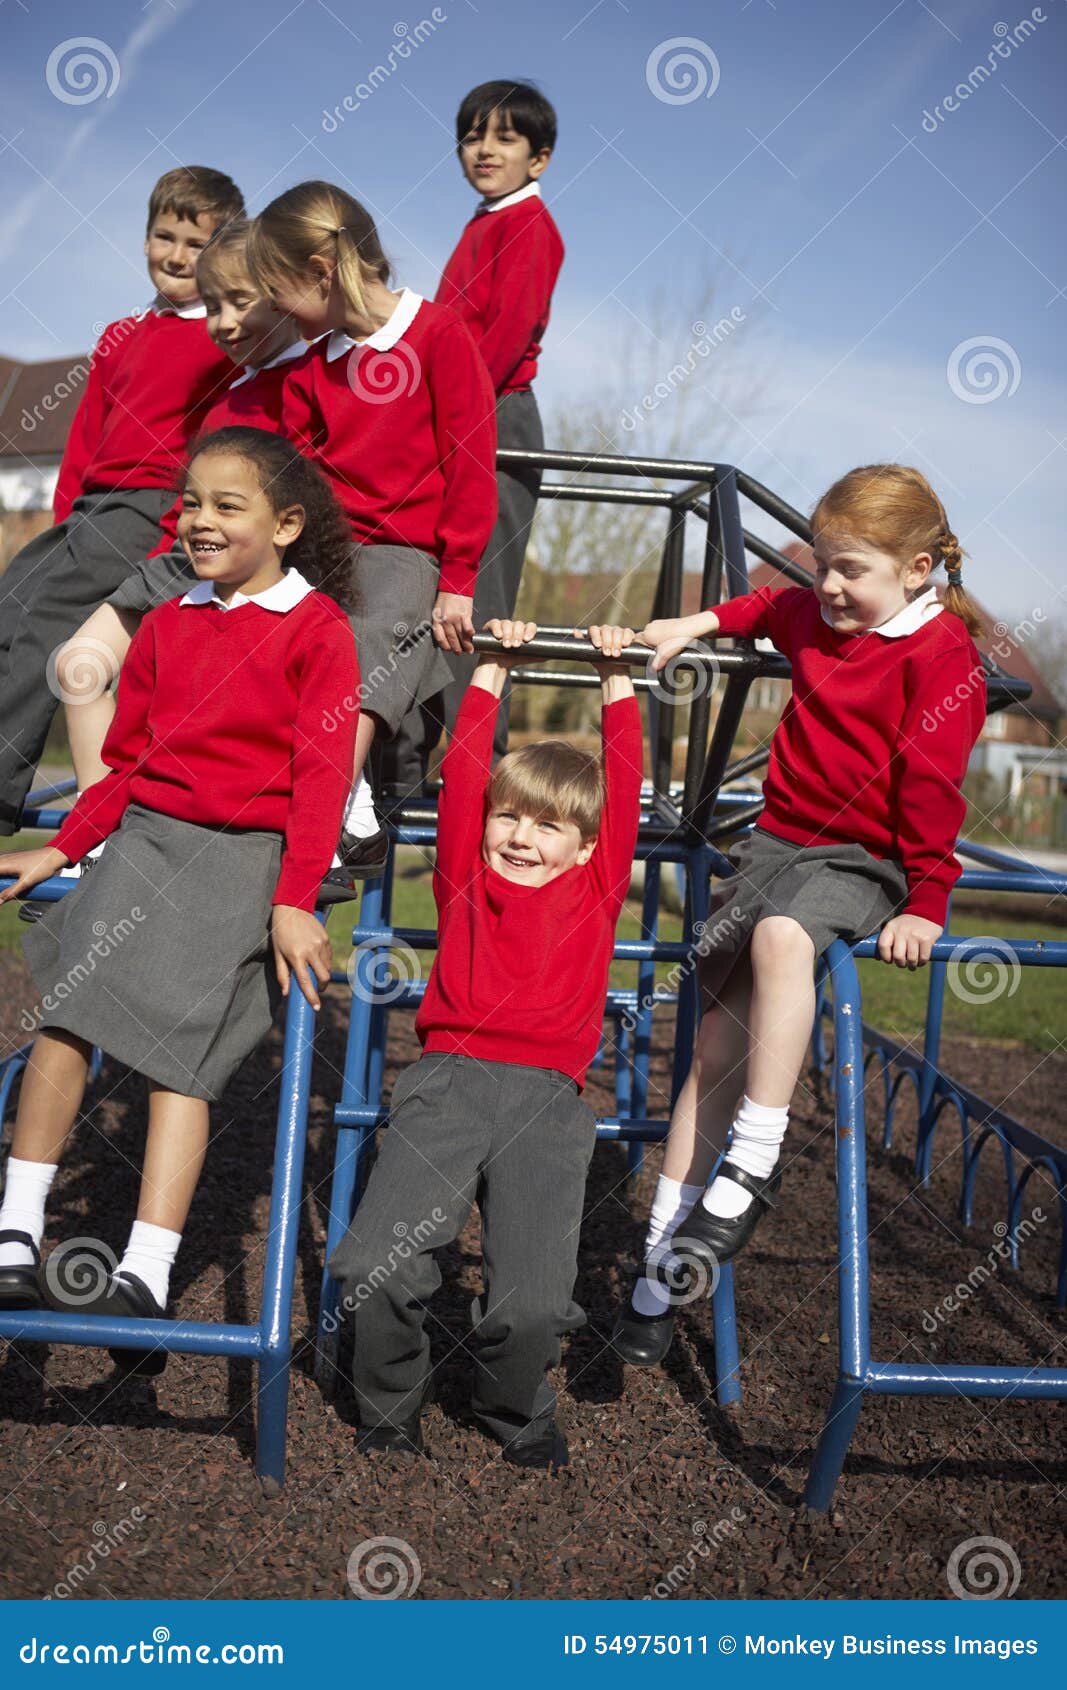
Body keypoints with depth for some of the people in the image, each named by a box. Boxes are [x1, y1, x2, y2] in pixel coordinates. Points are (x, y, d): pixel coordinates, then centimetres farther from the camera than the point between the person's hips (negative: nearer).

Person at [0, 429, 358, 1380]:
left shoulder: (317, 628, -1)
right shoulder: (167, 624, 16)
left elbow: (320, 775, -6)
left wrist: (295, 902, -12)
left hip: (246, 856, -5)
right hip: (144, 837, 5)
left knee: (177, 1050, -13)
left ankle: (146, 1278, -14)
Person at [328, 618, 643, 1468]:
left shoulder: (596, 889, 19)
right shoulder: (466, 877, 19)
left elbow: (624, 785, 21)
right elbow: (464, 770, 20)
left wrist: (618, 680, 26)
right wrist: (493, 669, 25)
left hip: (547, 1097, 0)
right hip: (449, 1079, 1)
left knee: (532, 1302, -15)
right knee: (376, 1266, -16)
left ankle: (517, 1414, 19)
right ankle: (389, 1410, 13)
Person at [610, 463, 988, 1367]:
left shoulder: (940, 655, -11)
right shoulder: (817, 617, 10)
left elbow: (930, 787, -14)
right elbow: (772, 607, 35)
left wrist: (926, 903, -16)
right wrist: (700, 624, 27)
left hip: (861, 860, -6)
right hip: (778, 838, 7)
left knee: (781, 936, -39)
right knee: (718, 1036, -1)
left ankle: (754, 1164, -30)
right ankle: (664, 1262, 4)